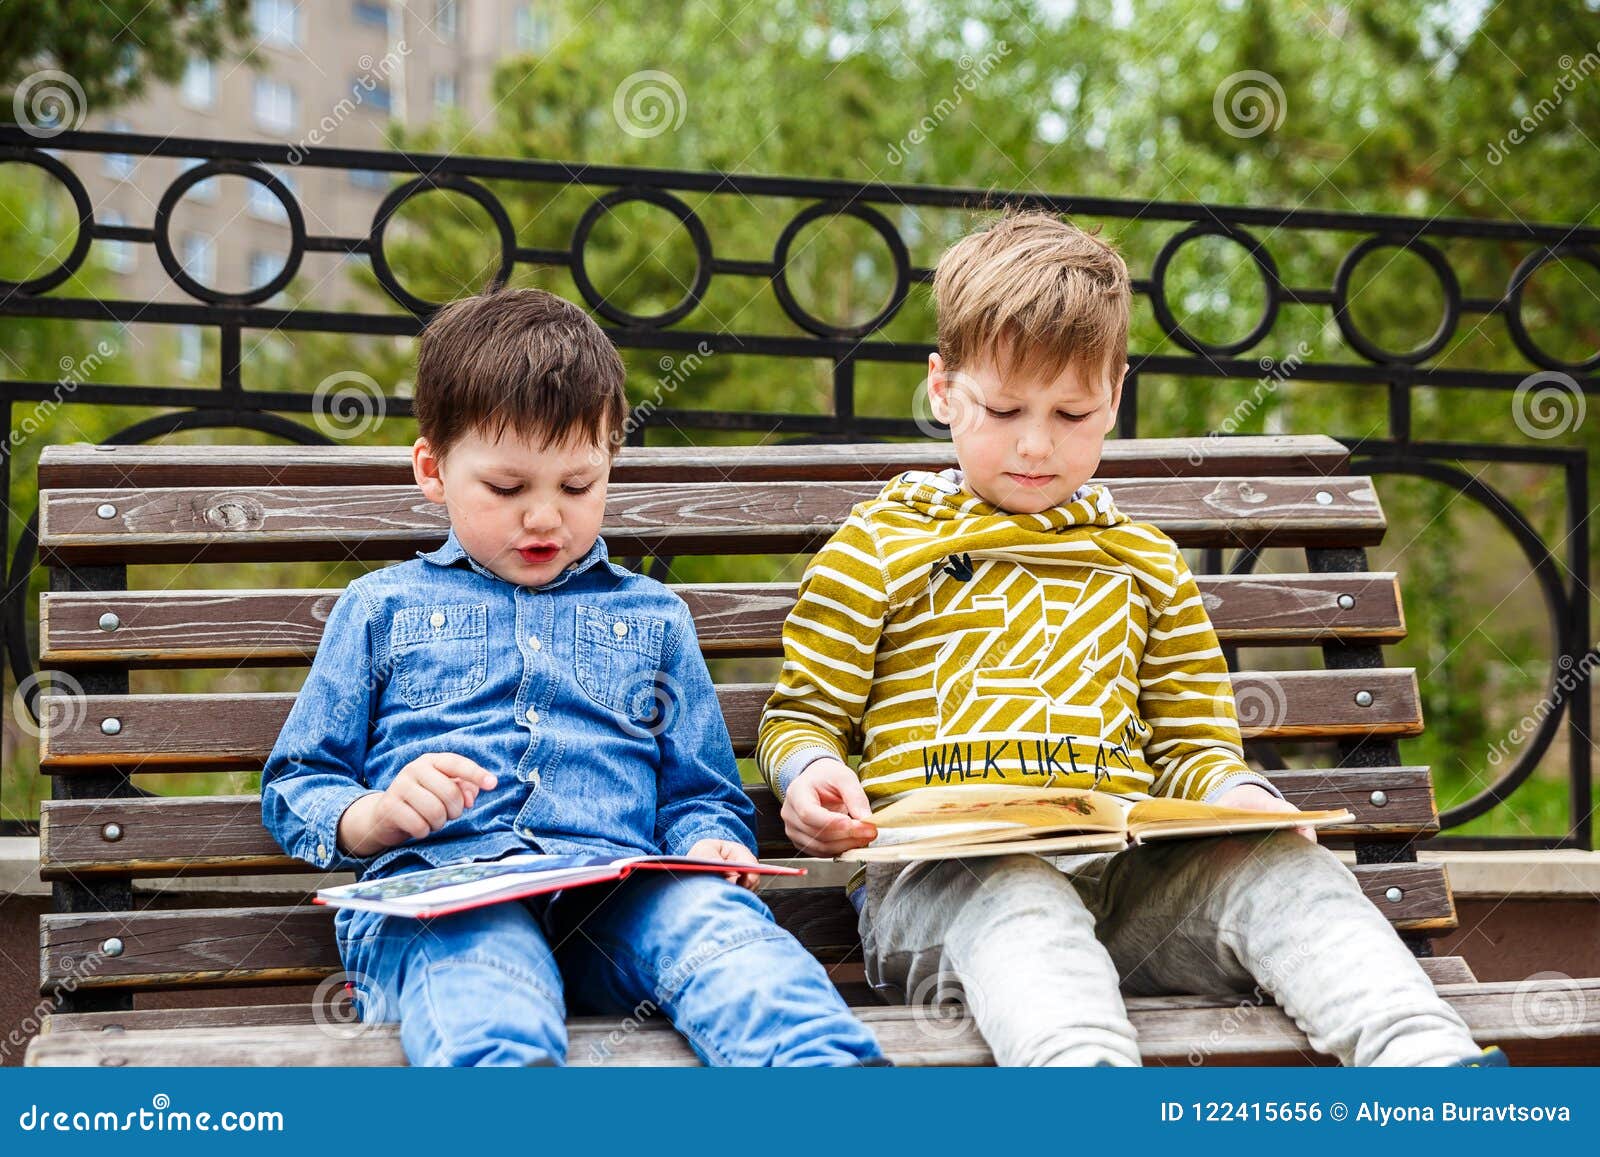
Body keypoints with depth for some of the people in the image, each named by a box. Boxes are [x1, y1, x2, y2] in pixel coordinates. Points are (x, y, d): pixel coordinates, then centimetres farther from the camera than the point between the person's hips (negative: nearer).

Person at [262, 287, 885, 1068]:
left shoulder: (652, 618, 29)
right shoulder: (382, 608, 24)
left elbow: (698, 793, 28)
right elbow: (293, 789, 22)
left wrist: (709, 844, 3)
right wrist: (377, 815, -1)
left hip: (618, 888, 2)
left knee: (717, 916, -34)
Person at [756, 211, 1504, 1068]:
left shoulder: (1146, 563, 27)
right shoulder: (878, 547, 15)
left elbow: (1190, 740, 28)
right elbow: (803, 715, 17)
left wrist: (1236, 795, 3)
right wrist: (810, 776, -8)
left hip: (1121, 870, 4)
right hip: (942, 876, -4)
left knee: (1283, 867, -25)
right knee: (1017, 903, -40)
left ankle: (1438, 1068, -44)